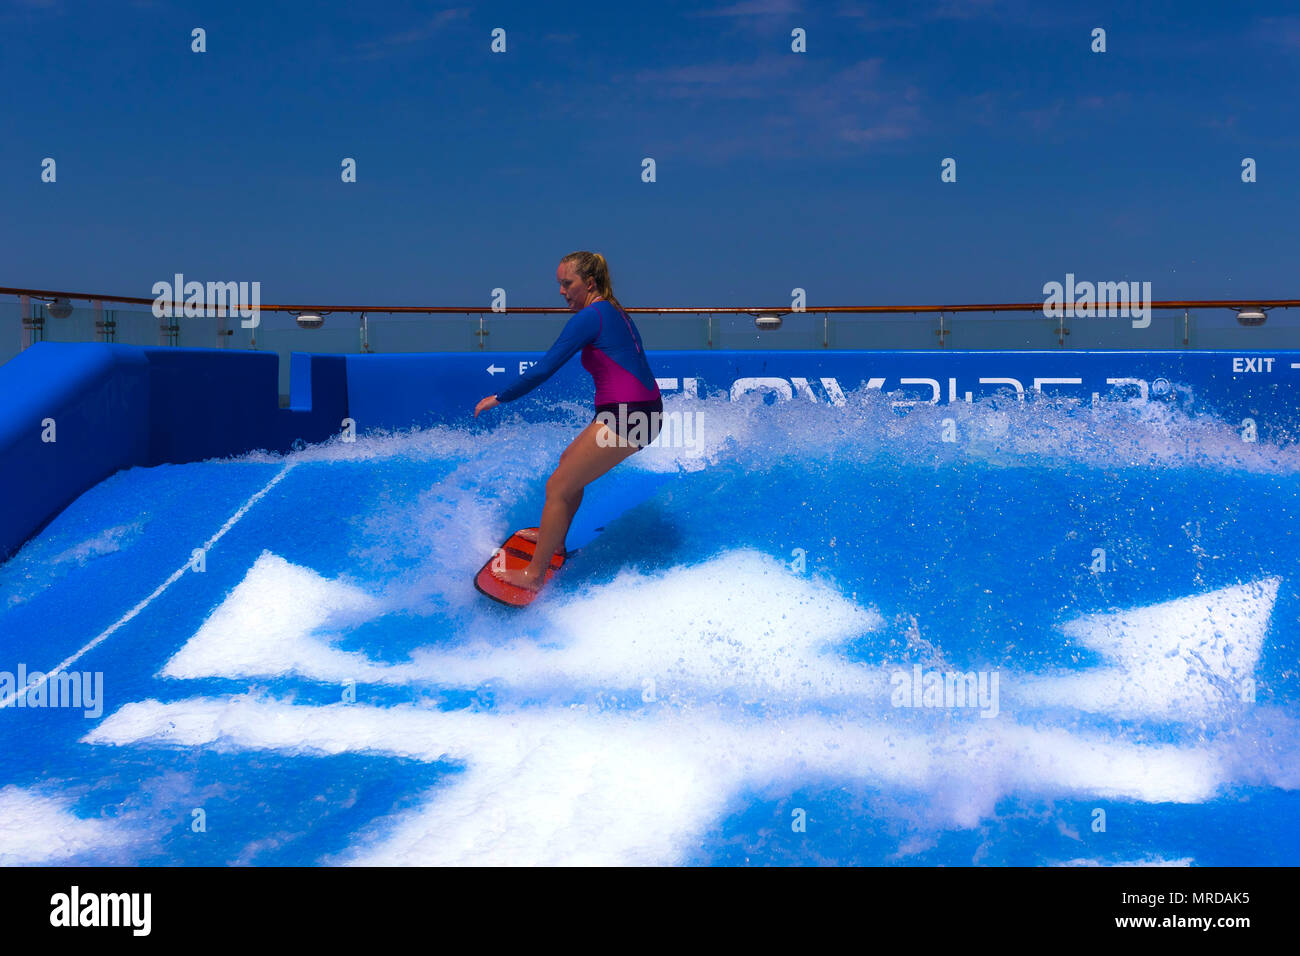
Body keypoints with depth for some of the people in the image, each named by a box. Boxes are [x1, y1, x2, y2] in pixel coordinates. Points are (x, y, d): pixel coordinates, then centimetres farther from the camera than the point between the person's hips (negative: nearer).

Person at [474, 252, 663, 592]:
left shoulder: (590, 316, -12)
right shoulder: (615, 312, 16)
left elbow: (544, 369, -13)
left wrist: (499, 398, -3)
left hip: (625, 417, -10)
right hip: (646, 410, 10)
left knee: (558, 486, -4)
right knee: (570, 460, 28)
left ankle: (534, 575, 1)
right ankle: (555, 537, 44)